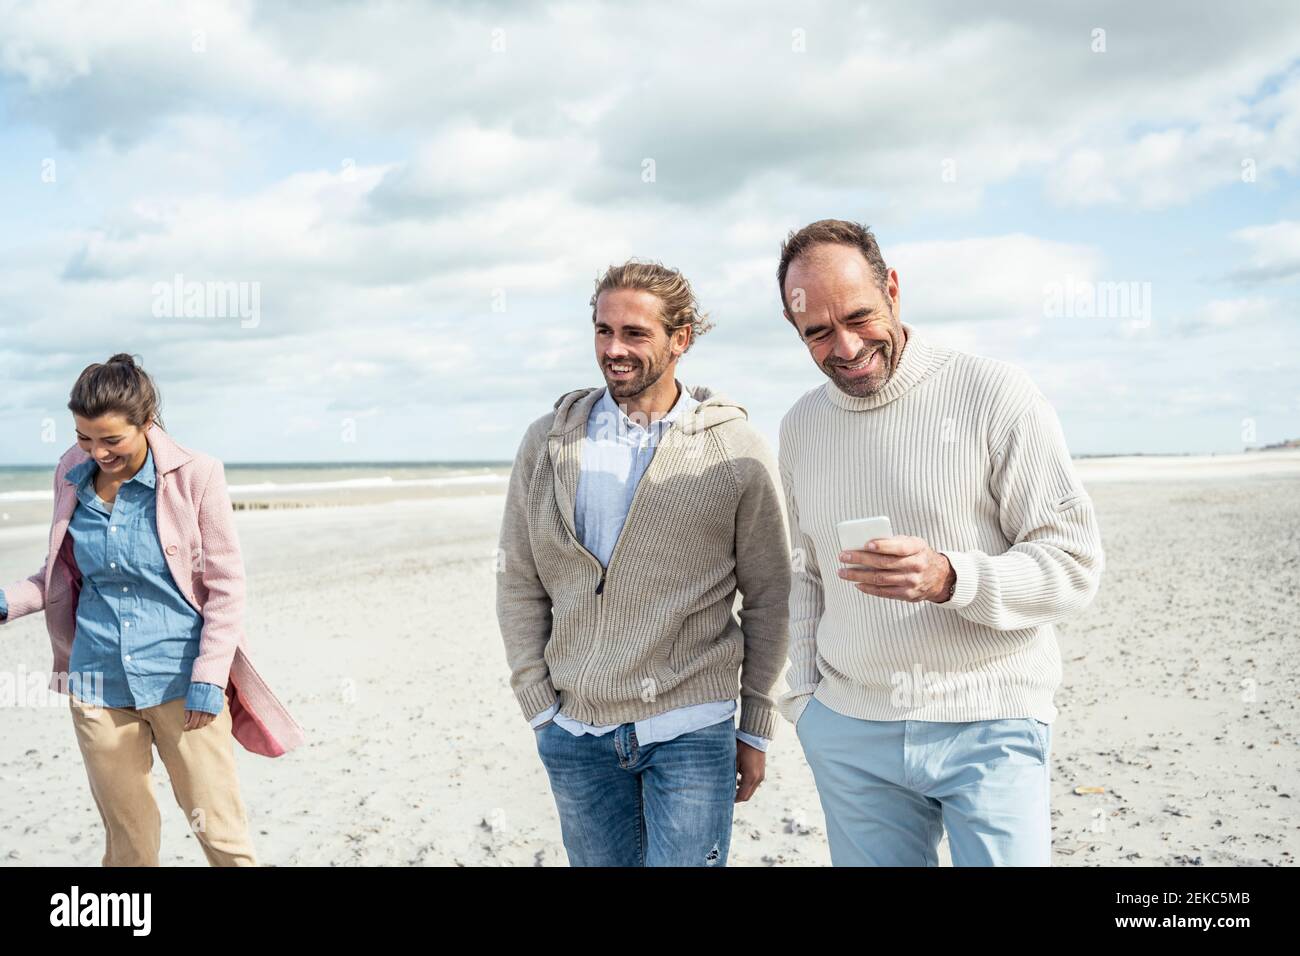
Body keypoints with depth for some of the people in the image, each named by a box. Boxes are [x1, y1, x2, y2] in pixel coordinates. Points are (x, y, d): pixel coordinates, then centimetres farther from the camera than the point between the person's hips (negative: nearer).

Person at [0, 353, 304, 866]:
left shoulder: (195, 475, -9)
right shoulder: (72, 475, 3)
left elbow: (226, 584, -6)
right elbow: (63, 574, 16)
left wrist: (209, 676, -11)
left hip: (181, 681, -3)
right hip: (98, 684, 4)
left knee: (219, 832, 0)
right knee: (127, 839, 13)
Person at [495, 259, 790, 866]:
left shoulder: (736, 451, -4)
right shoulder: (547, 445, 3)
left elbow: (768, 599, 1)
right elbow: (519, 586, 5)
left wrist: (756, 728, 2)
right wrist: (542, 709, 1)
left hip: (692, 730, -2)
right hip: (574, 732, 3)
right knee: (602, 861, 15)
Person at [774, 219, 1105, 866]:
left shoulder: (994, 395, -8)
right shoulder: (802, 425, 9)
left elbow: (1075, 564, -9)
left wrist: (949, 578, -25)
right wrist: (804, 693, 11)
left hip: (988, 729, -3)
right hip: (848, 732, 4)